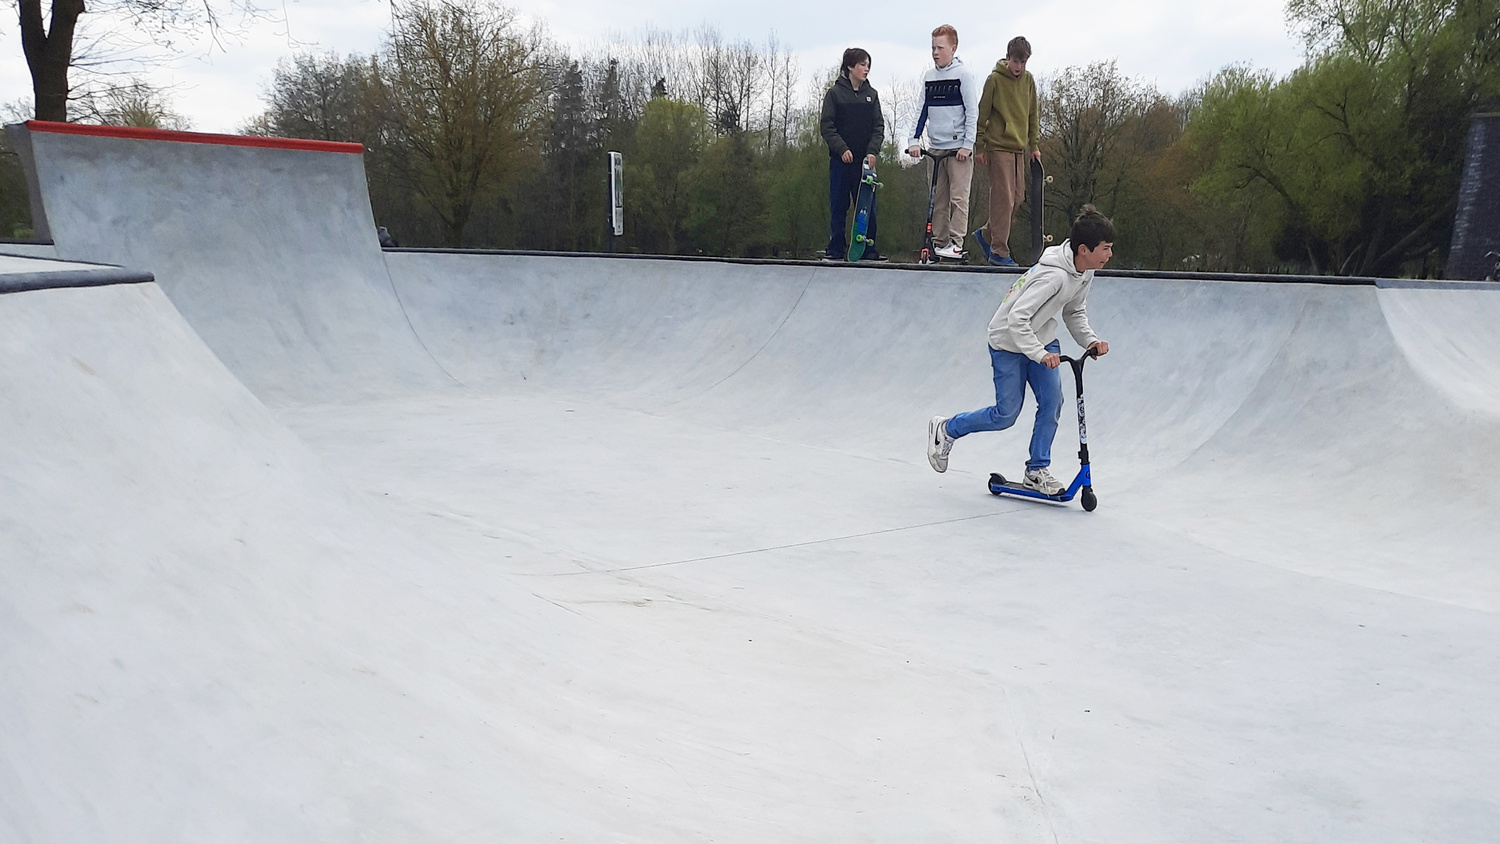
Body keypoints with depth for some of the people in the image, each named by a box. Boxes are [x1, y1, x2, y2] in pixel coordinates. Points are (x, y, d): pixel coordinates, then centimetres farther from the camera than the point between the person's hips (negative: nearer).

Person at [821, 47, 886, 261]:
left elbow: (878, 126, 6)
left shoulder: (871, 94, 11)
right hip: (840, 159, -2)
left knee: (867, 204, 0)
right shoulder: (835, 93, 2)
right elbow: (827, 126, -2)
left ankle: (868, 250, 6)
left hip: (865, 159, 2)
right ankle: (836, 250, 8)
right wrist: (842, 148, -15)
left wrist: (872, 151, -9)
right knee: (839, 206, 1)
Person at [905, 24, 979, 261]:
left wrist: (967, 145, -12)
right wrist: (914, 140, 3)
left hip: (958, 148, -5)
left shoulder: (963, 75, -2)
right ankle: (939, 242, 12)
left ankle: (956, 244, -4)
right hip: (935, 148, 5)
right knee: (938, 200, 7)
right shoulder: (929, 77, 13)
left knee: (958, 198, -6)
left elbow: (972, 112, -5)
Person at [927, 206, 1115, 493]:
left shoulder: (1084, 270, -4)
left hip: (1042, 339, 8)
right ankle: (945, 429, 20)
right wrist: (1040, 354, -39)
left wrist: (1090, 340, -5)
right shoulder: (1054, 275, -33)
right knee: (1006, 415, -2)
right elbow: (1016, 319, -36)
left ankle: (1037, 470, 8)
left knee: (1052, 401, -6)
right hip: (1009, 342, -8)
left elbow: (1075, 312, 10)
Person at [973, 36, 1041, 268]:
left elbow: (1034, 115, 16)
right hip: (999, 147, -6)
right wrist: (980, 147, -5)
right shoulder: (995, 79, -5)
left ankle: (986, 235, 23)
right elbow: (982, 114, -3)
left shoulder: (1028, 80, 10)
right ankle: (999, 252, -6)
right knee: (1003, 198, -9)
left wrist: (1035, 145, 11)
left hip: (1020, 148, 6)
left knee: (1017, 198, 6)